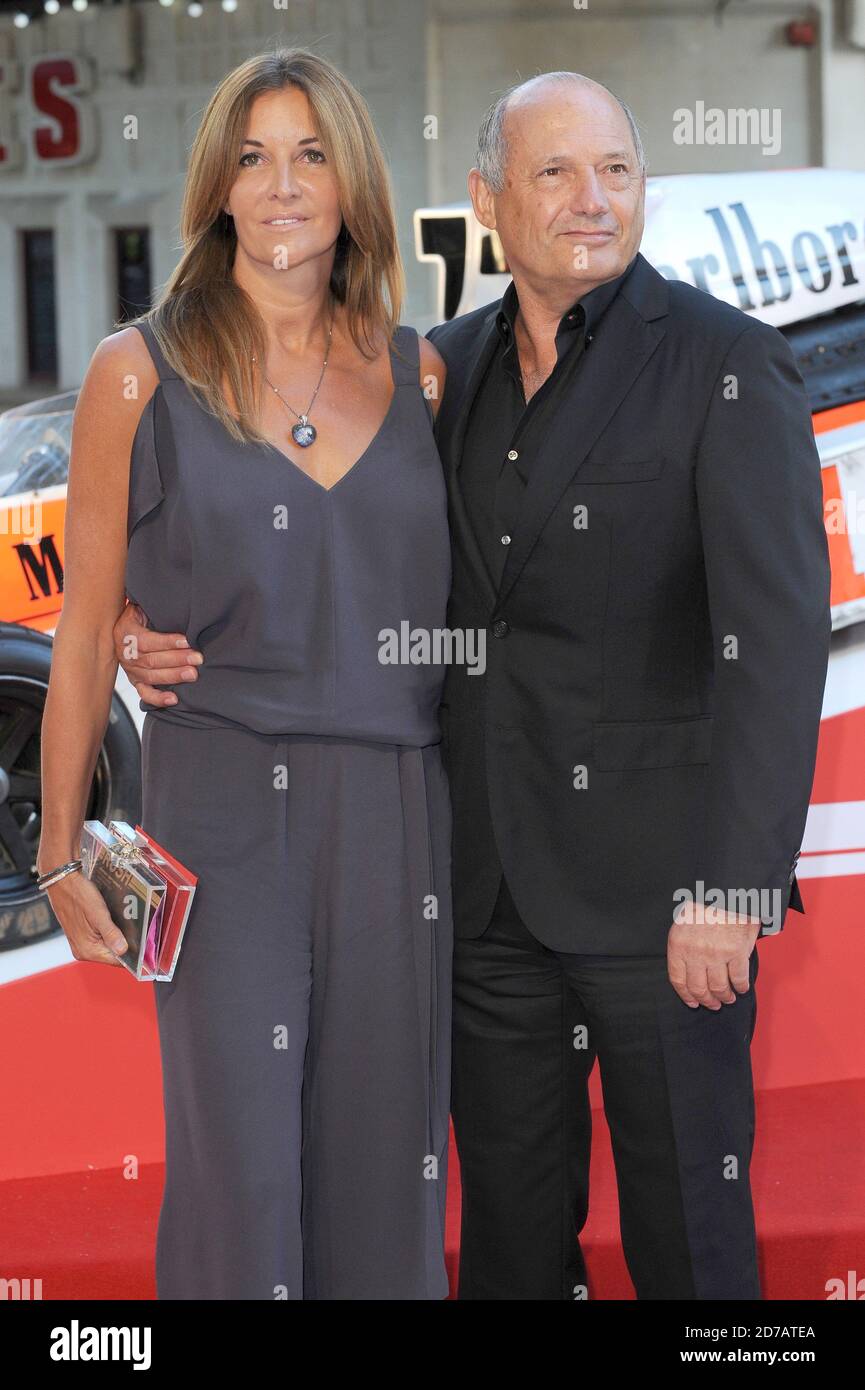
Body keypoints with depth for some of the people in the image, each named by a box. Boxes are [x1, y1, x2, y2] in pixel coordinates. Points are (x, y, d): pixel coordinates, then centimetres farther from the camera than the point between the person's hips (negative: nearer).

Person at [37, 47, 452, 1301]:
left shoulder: (421, 375, 8)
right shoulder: (141, 374, 0)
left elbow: (452, 597, 13)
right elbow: (87, 626, 3)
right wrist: (62, 846, 1)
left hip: (397, 814, 3)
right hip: (224, 809, -3)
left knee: (387, 1154, 7)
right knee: (240, 1163, -2)